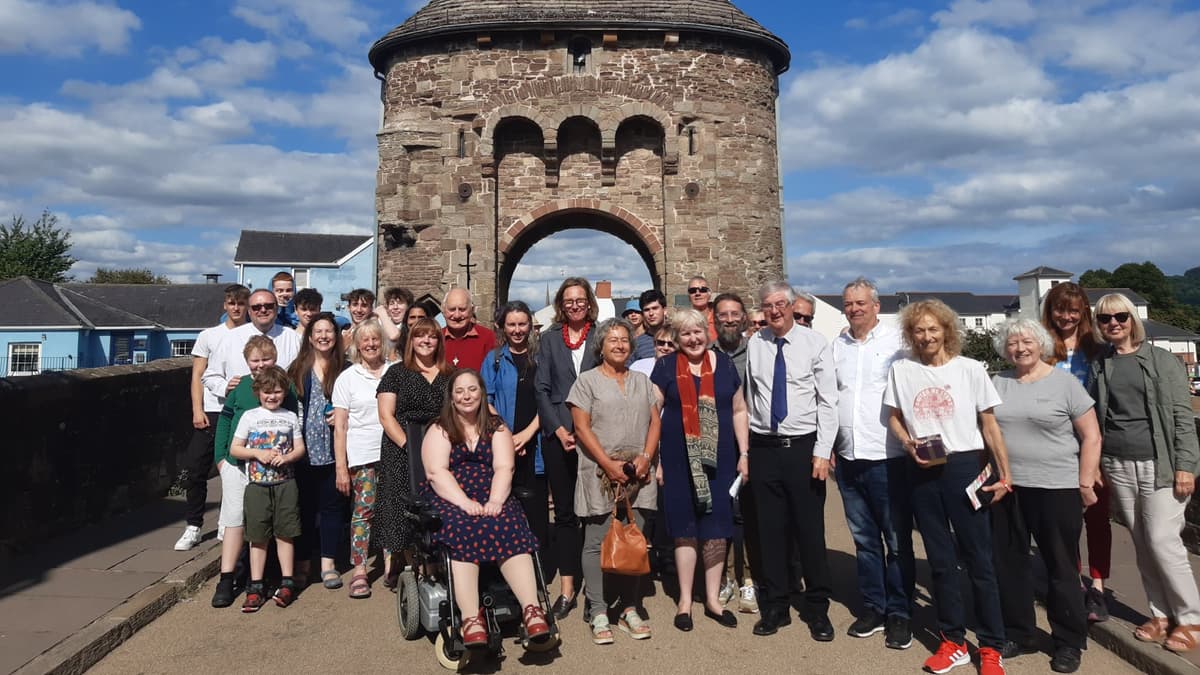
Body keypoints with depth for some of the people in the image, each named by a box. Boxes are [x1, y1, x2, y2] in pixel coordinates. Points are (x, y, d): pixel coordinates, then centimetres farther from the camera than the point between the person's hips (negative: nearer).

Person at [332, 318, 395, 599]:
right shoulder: (347, 378, 5)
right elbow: (339, 427, 3)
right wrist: (340, 467, -3)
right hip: (361, 455, -1)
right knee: (363, 509, -4)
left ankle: (391, 565, 12)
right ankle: (359, 571, 4)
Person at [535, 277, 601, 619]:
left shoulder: (601, 338, 5)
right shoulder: (549, 339, 9)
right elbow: (541, 388, 5)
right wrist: (559, 430, -6)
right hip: (558, 435, 1)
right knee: (565, 512, 5)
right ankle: (566, 590, 12)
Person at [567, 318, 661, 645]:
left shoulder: (642, 381, 15)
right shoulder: (587, 380, 1)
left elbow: (655, 423, 11)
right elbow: (582, 428, -6)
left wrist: (645, 458, -5)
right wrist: (609, 464, -12)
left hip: (638, 475, 4)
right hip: (601, 475, -4)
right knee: (597, 542, -1)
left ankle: (630, 609, 17)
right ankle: (598, 614, 8)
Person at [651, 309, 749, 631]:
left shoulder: (725, 364, 6)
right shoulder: (665, 367, -1)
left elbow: (739, 411, 11)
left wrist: (744, 454, 6)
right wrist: (652, 458, -7)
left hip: (719, 459, 2)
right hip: (680, 460, -2)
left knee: (716, 528, 8)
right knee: (685, 528, 6)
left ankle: (713, 598, 24)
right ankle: (685, 599, 21)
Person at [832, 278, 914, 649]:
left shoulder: (897, 341, -4)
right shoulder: (836, 346, 10)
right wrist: (827, 446, 11)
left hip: (888, 459, -4)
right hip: (849, 459, 5)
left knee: (897, 541, 5)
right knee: (864, 539, 14)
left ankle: (899, 613, 18)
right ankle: (873, 607, 26)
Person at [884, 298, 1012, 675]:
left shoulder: (970, 369, -2)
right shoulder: (901, 370, 3)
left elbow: (989, 425, 0)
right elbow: (894, 418, 13)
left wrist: (1005, 475, -1)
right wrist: (909, 445, -7)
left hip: (964, 467, -2)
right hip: (922, 472, 2)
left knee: (978, 560, 3)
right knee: (940, 560, 12)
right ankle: (953, 642, 25)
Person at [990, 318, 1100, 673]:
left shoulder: (1064, 382, -3)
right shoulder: (997, 383, 6)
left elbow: (1091, 436, -3)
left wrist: (1086, 483, -7)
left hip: (1056, 489, -3)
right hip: (1006, 488, 4)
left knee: (1061, 567, 7)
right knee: (1009, 563, 11)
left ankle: (1069, 642, 22)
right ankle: (1016, 632, 26)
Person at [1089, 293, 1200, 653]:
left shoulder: (1161, 359, -2)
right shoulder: (1099, 365, 8)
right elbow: (1095, 418, 11)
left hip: (1160, 463, -4)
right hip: (1118, 465, 4)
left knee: (1162, 541, -6)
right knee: (1142, 543, 8)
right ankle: (1161, 613, 20)